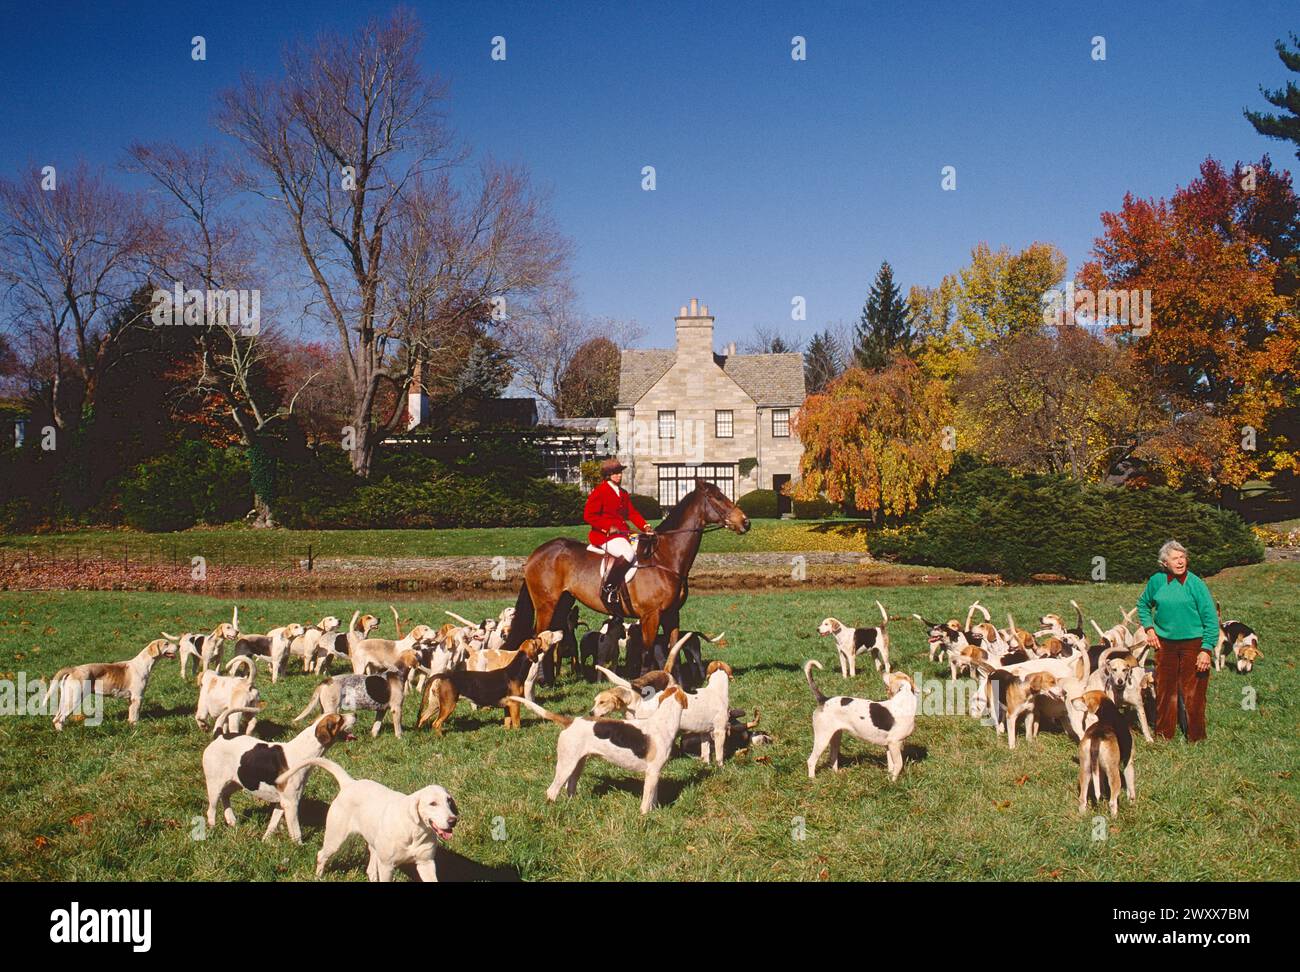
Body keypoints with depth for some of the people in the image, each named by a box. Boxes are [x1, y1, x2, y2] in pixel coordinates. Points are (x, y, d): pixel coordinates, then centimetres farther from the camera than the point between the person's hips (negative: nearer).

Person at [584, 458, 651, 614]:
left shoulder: (623, 493, 20)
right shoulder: (599, 492, -5)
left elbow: (632, 513, 18)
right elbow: (588, 515, -11)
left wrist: (645, 526, 1)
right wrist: (608, 527, -17)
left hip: (623, 533, 9)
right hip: (604, 535, -9)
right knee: (627, 553, -35)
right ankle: (608, 589, -27)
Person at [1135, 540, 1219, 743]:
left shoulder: (1196, 584, -10)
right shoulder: (1157, 580, 0)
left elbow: (1211, 618, -9)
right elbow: (1143, 604, 19)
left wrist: (1207, 649, -14)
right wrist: (1149, 628, 6)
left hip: (1193, 643, -3)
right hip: (1164, 642, 3)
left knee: (1193, 693, 0)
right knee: (1164, 690, 12)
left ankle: (1196, 736, 12)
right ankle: (1163, 733, 25)